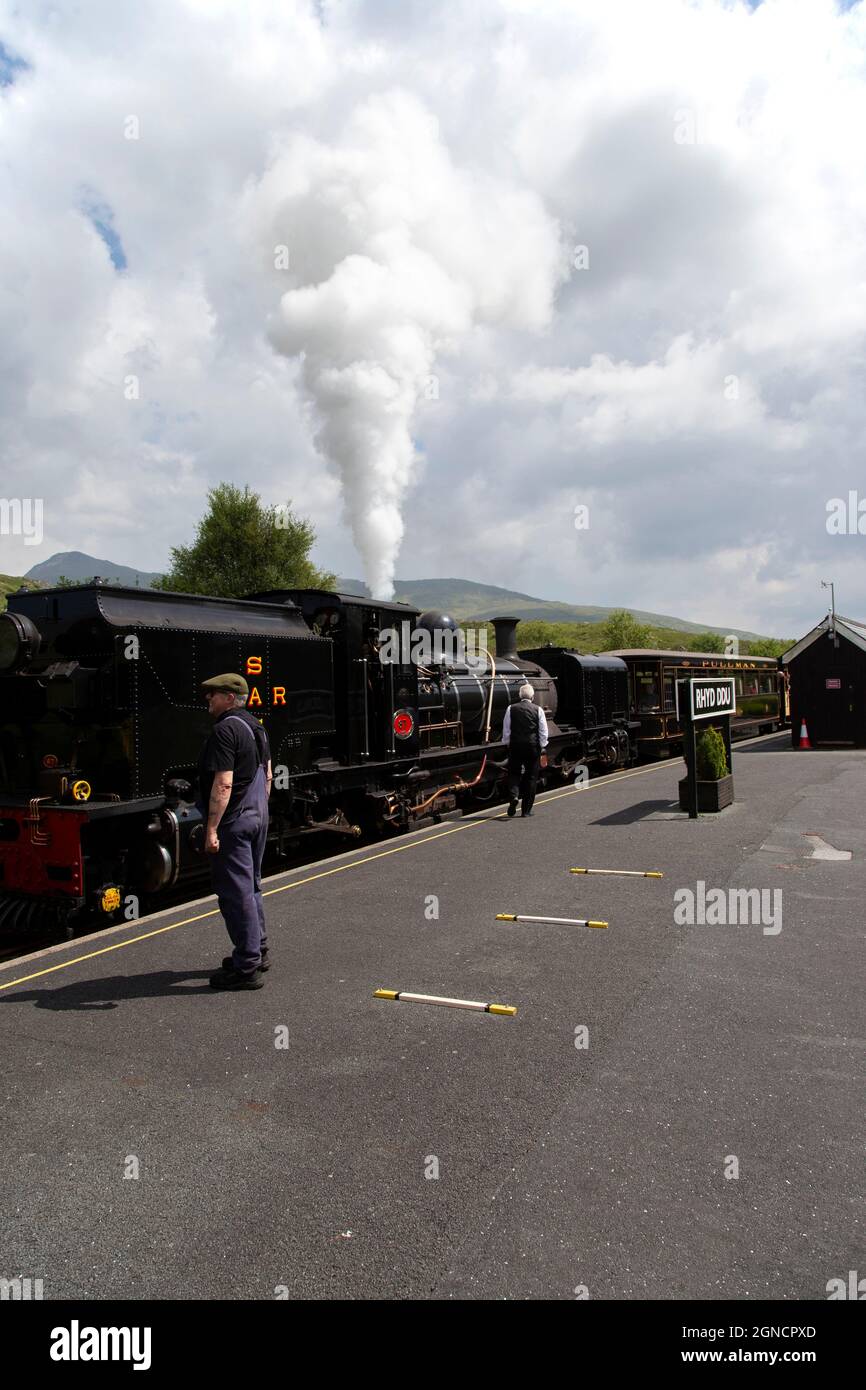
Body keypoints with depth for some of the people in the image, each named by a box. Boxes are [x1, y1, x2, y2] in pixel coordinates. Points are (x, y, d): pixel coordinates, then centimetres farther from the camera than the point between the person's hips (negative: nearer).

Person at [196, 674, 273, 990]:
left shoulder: (225, 730, -17)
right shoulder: (256, 727, 13)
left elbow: (223, 784, -24)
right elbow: (267, 776, 19)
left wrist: (212, 829, -24)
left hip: (233, 821, -10)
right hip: (258, 817, 10)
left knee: (235, 892, -4)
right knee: (251, 886, 19)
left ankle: (246, 967, 1)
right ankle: (258, 952, 30)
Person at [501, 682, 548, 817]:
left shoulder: (511, 709, 0)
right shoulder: (538, 710, -1)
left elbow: (506, 731, 2)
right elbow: (543, 732, 1)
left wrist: (507, 745, 14)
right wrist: (543, 750, 8)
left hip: (515, 746, 0)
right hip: (533, 747, 0)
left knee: (514, 774, 13)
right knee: (530, 777, 7)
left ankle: (513, 796, -15)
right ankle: (526, 810, 9)